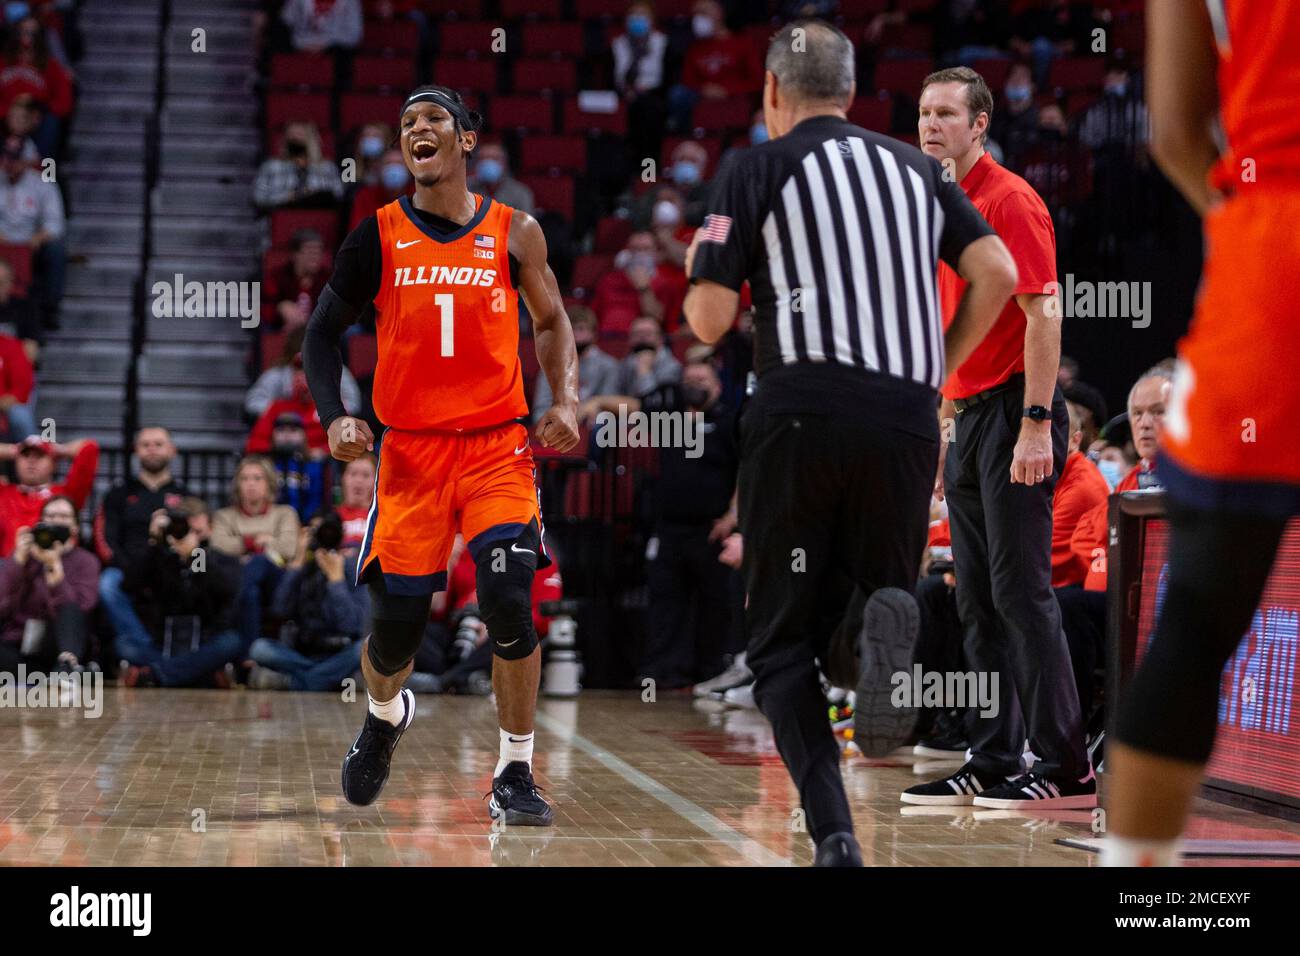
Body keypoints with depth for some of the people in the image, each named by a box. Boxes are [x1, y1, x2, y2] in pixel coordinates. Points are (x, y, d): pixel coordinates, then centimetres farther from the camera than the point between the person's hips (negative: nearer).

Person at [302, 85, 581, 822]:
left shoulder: (515, 233, 3)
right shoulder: (379, 235, 2)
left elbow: (551, 320, 16)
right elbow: (324, 331, 9)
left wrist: (566, 401, 1)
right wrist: (335, 416, -6)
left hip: (498, 446, 0)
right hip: (409, 450, 1)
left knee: (509, 604, -17)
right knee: (396, 626, 1)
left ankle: (516, 775, -1)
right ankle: (386, 713, 38)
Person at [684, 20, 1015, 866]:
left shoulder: (761, 168, 6)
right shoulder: (914, 167, 18)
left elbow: (709, 322, 1)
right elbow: (997, 274, 6)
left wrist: (703, 271, 23)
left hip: (804, 412, -3)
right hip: (907, 421, 3)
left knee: (783, 646, 6)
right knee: (876, 595, 17)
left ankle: (835, 835, -13)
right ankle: (886, 631, -21)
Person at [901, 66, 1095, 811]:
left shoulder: (1010, 201, -9)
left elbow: (1044, 316, -16)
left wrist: (1036, 425, -22)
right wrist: (946, 427, 19)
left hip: (1013, 417, -9)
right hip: (969, 416, 9)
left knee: (1022, 593, -10)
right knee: (978, 602, 8)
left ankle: (1068, 769, -6)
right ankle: (993, 763, 13)